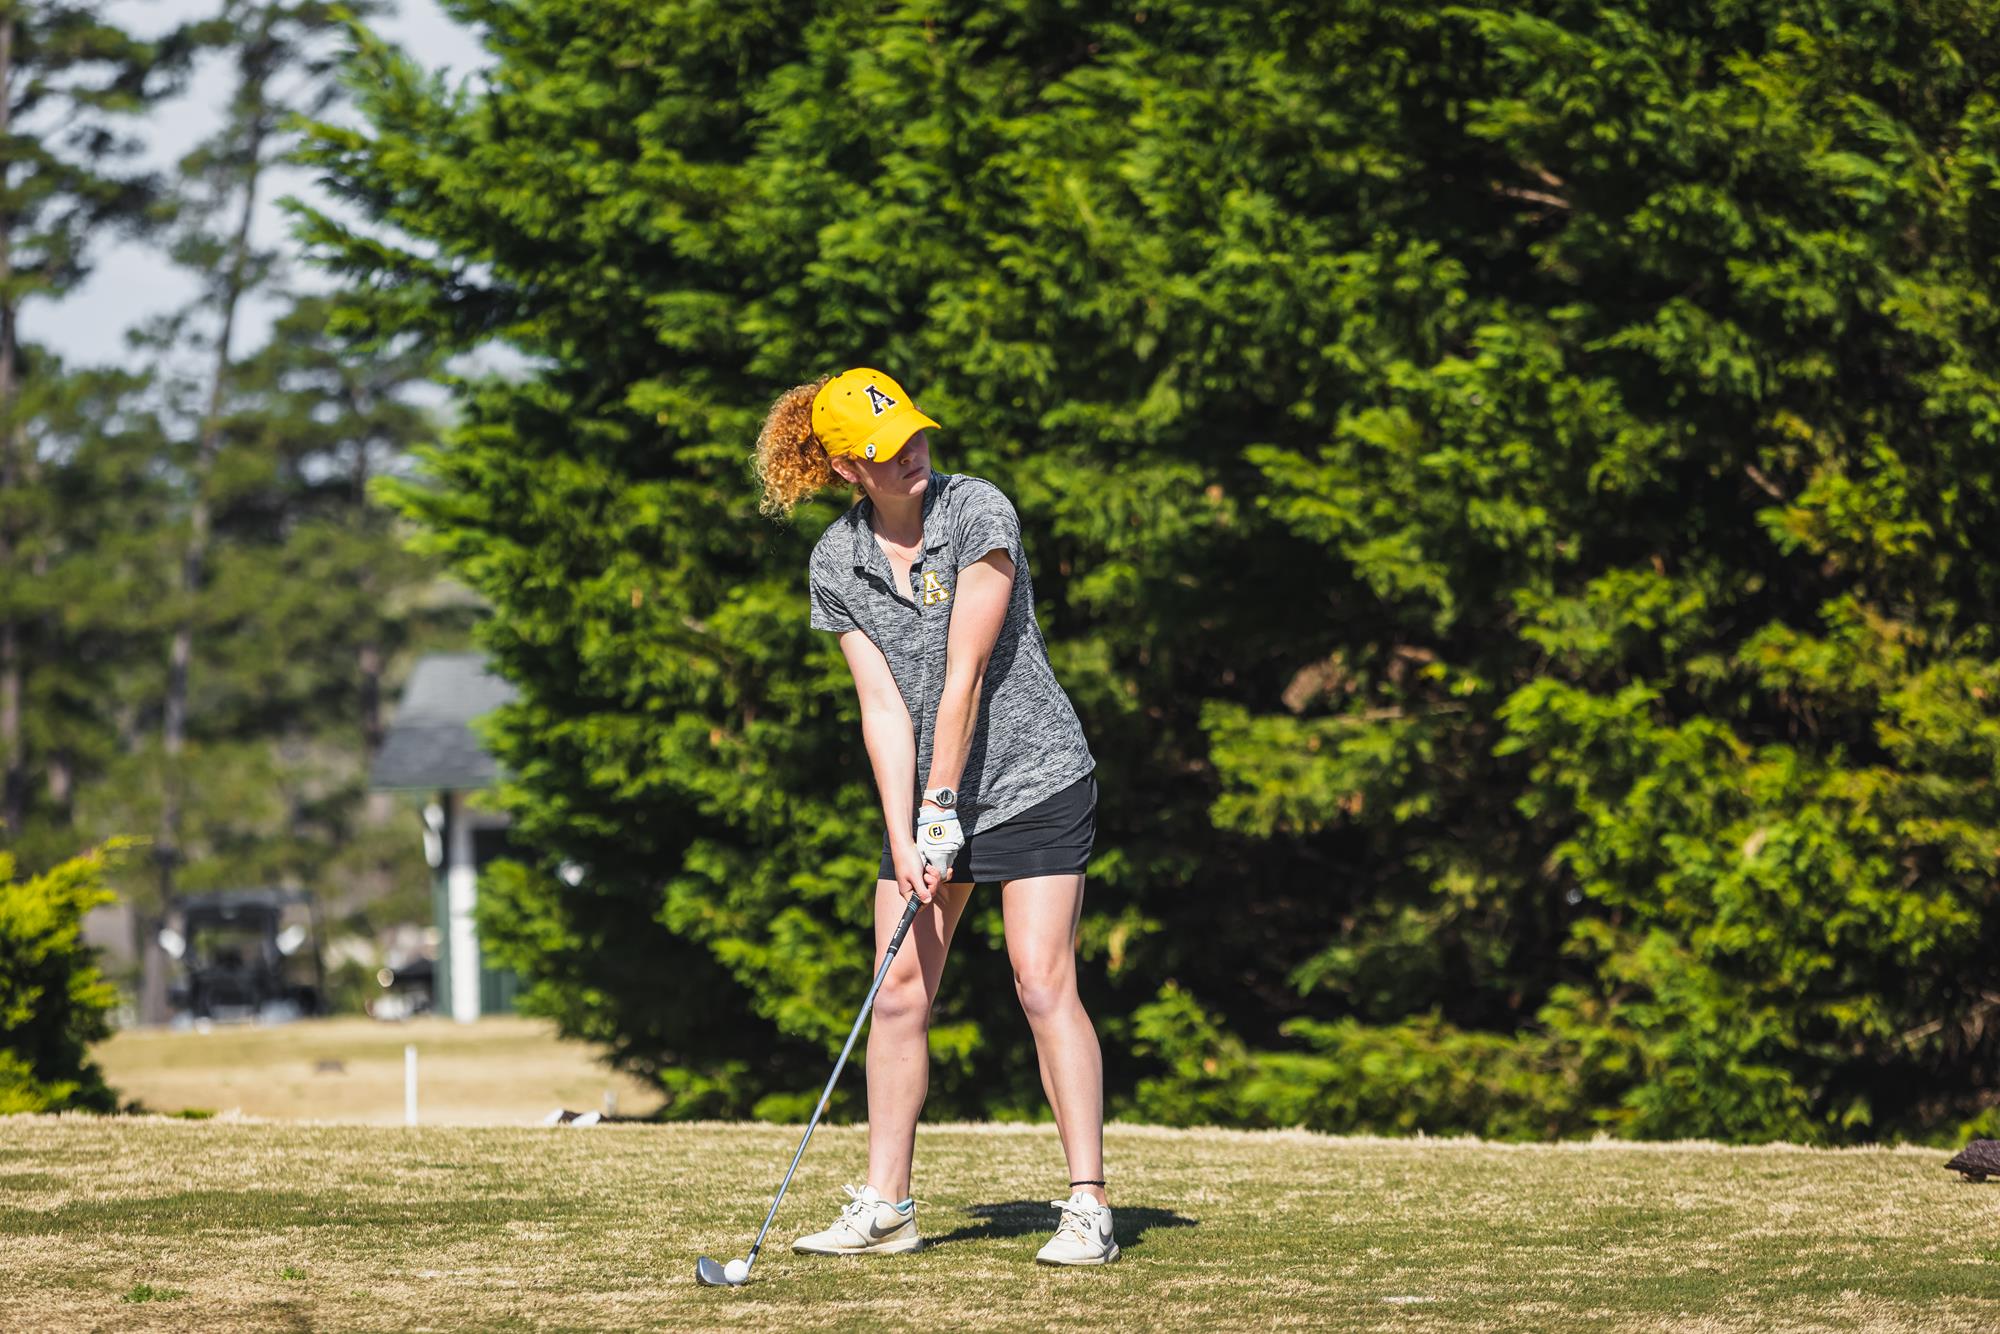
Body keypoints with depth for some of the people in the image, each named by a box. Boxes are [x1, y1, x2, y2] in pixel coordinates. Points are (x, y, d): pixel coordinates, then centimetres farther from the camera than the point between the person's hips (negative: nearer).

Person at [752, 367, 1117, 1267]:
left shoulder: (978, 511, -16)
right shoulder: (835, 562, -2)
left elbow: (965, 673, -18)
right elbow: (883, 705, -6)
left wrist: (941, 808, -18)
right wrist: (903, 839, -15)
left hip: (1033, 779, -5)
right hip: (923, 793, 5)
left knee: (1043, 983, -12)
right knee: (899, 991, 1)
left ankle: (1089, 1209, -12)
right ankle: (885, 1208, 8)